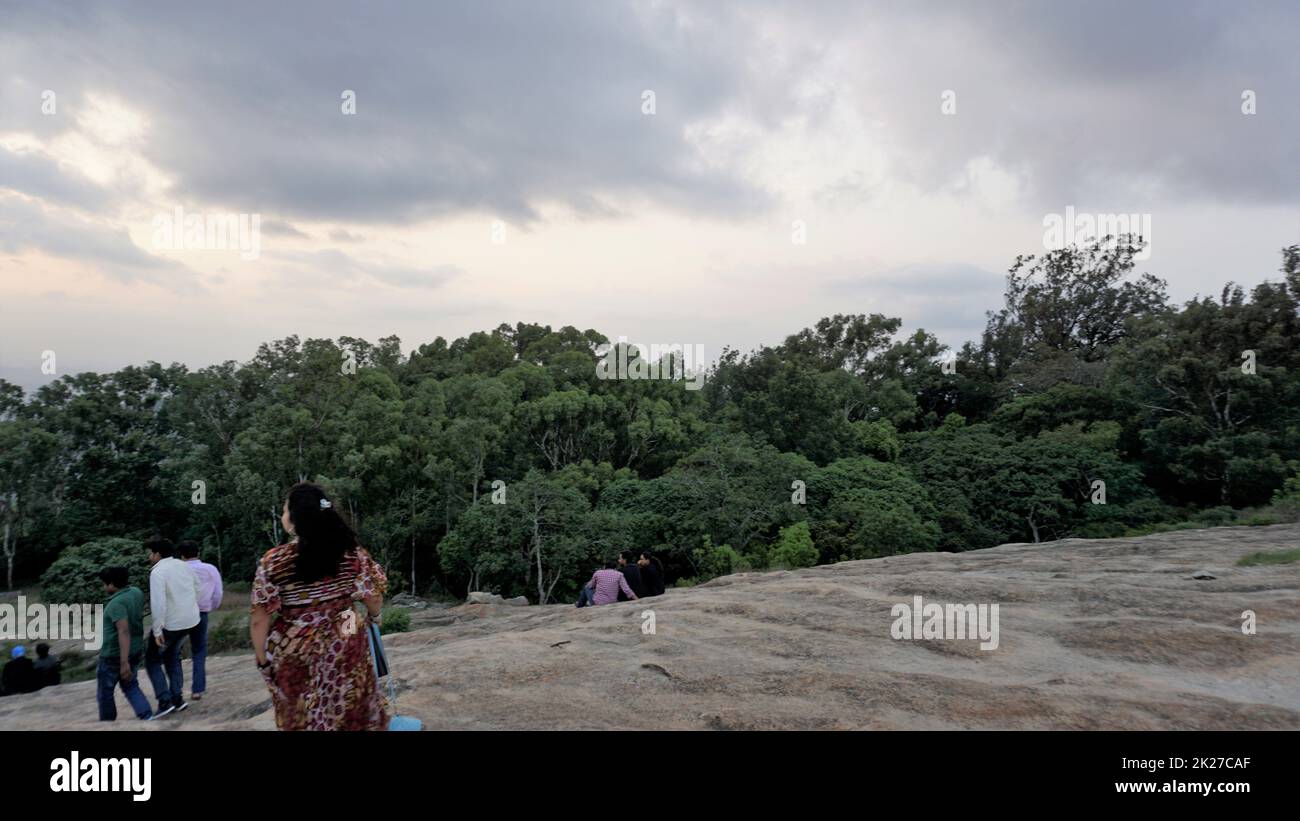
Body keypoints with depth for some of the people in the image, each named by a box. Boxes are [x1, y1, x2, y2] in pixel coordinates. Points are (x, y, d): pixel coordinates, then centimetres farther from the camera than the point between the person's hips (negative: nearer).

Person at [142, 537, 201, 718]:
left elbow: (158, 603, -23)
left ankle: (165, 701, 2)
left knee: (152, 660, 10)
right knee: (172, 656, 24)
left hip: (170, 623, -7)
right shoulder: (185, 566, 6)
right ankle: (177, 698, 23)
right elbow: (199, 591, 13)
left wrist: (157, 631, -20)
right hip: (190, 620, 7)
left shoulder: (158, 572, -17)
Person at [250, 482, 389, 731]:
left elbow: (259, 620, -12)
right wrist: (374, 616, 19)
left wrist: (263, 660, 1)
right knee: (346, 715, 16)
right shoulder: (352, 553, -9)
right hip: (344, 649, 1)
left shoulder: (273, 561, -13)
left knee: (299, 719, 18)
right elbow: (374, 600, -3)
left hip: (292, 653, -1)